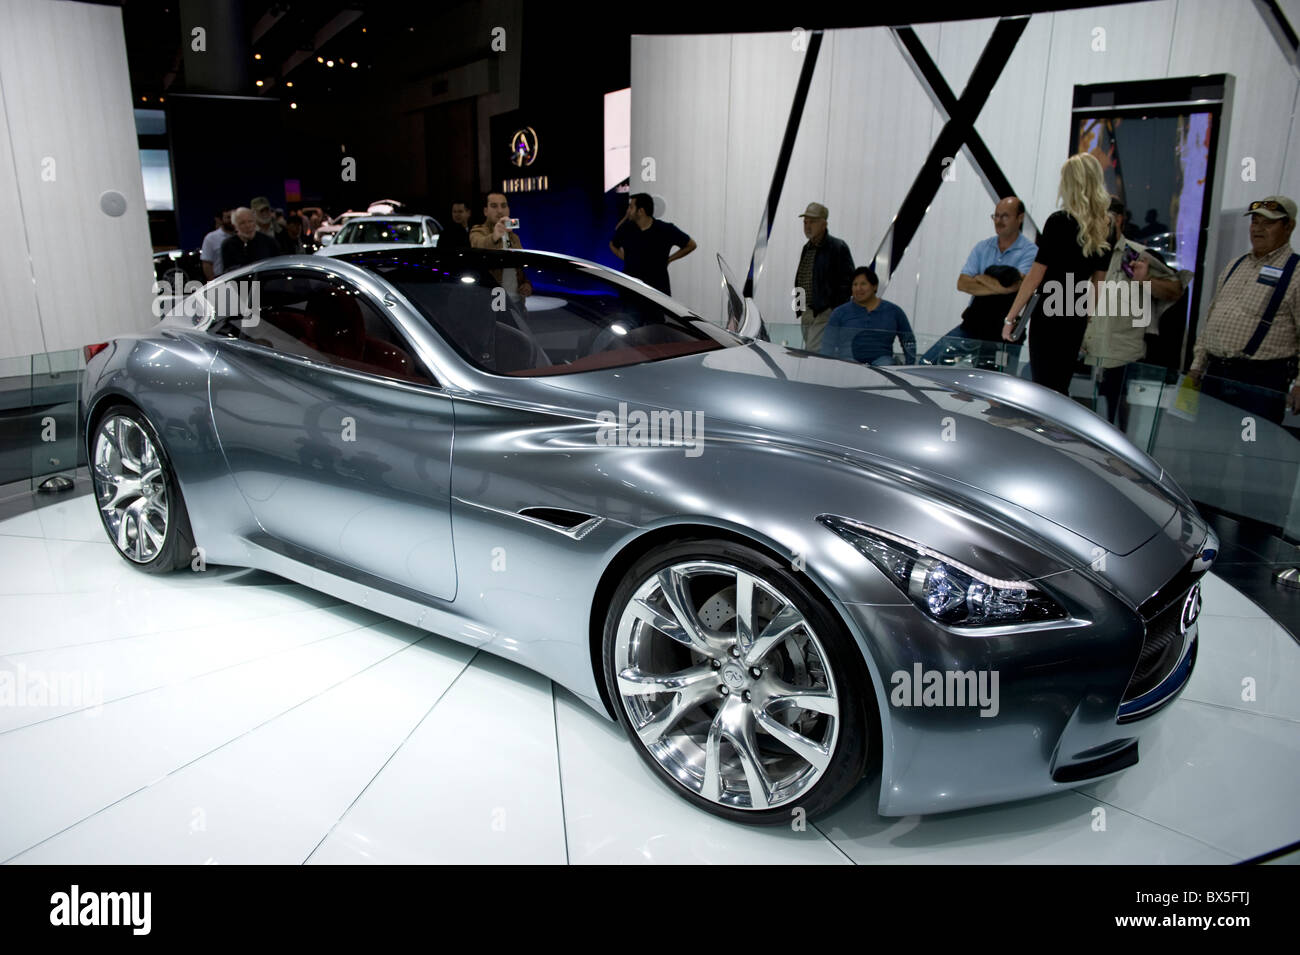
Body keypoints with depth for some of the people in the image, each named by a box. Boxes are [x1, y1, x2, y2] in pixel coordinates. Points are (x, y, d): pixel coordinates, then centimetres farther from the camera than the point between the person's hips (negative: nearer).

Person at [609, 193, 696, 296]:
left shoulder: (666, 230, -6)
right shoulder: (626, 229, 1)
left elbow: (691, 245, 3)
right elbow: (613, 245, 21)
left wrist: (668, 259, 1)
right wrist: (625, 258, 7)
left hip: (658, 289, -2)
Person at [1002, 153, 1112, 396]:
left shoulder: (1060, 221, -11)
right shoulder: (1105, 228, 7)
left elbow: (1036, 275, -12)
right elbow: (1098, 280, 13)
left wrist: (1010, 317, -7)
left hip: (1049, 314, -6)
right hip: (1077, 317, 6)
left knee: (1045, 387, -1)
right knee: (1060, 388, 16)